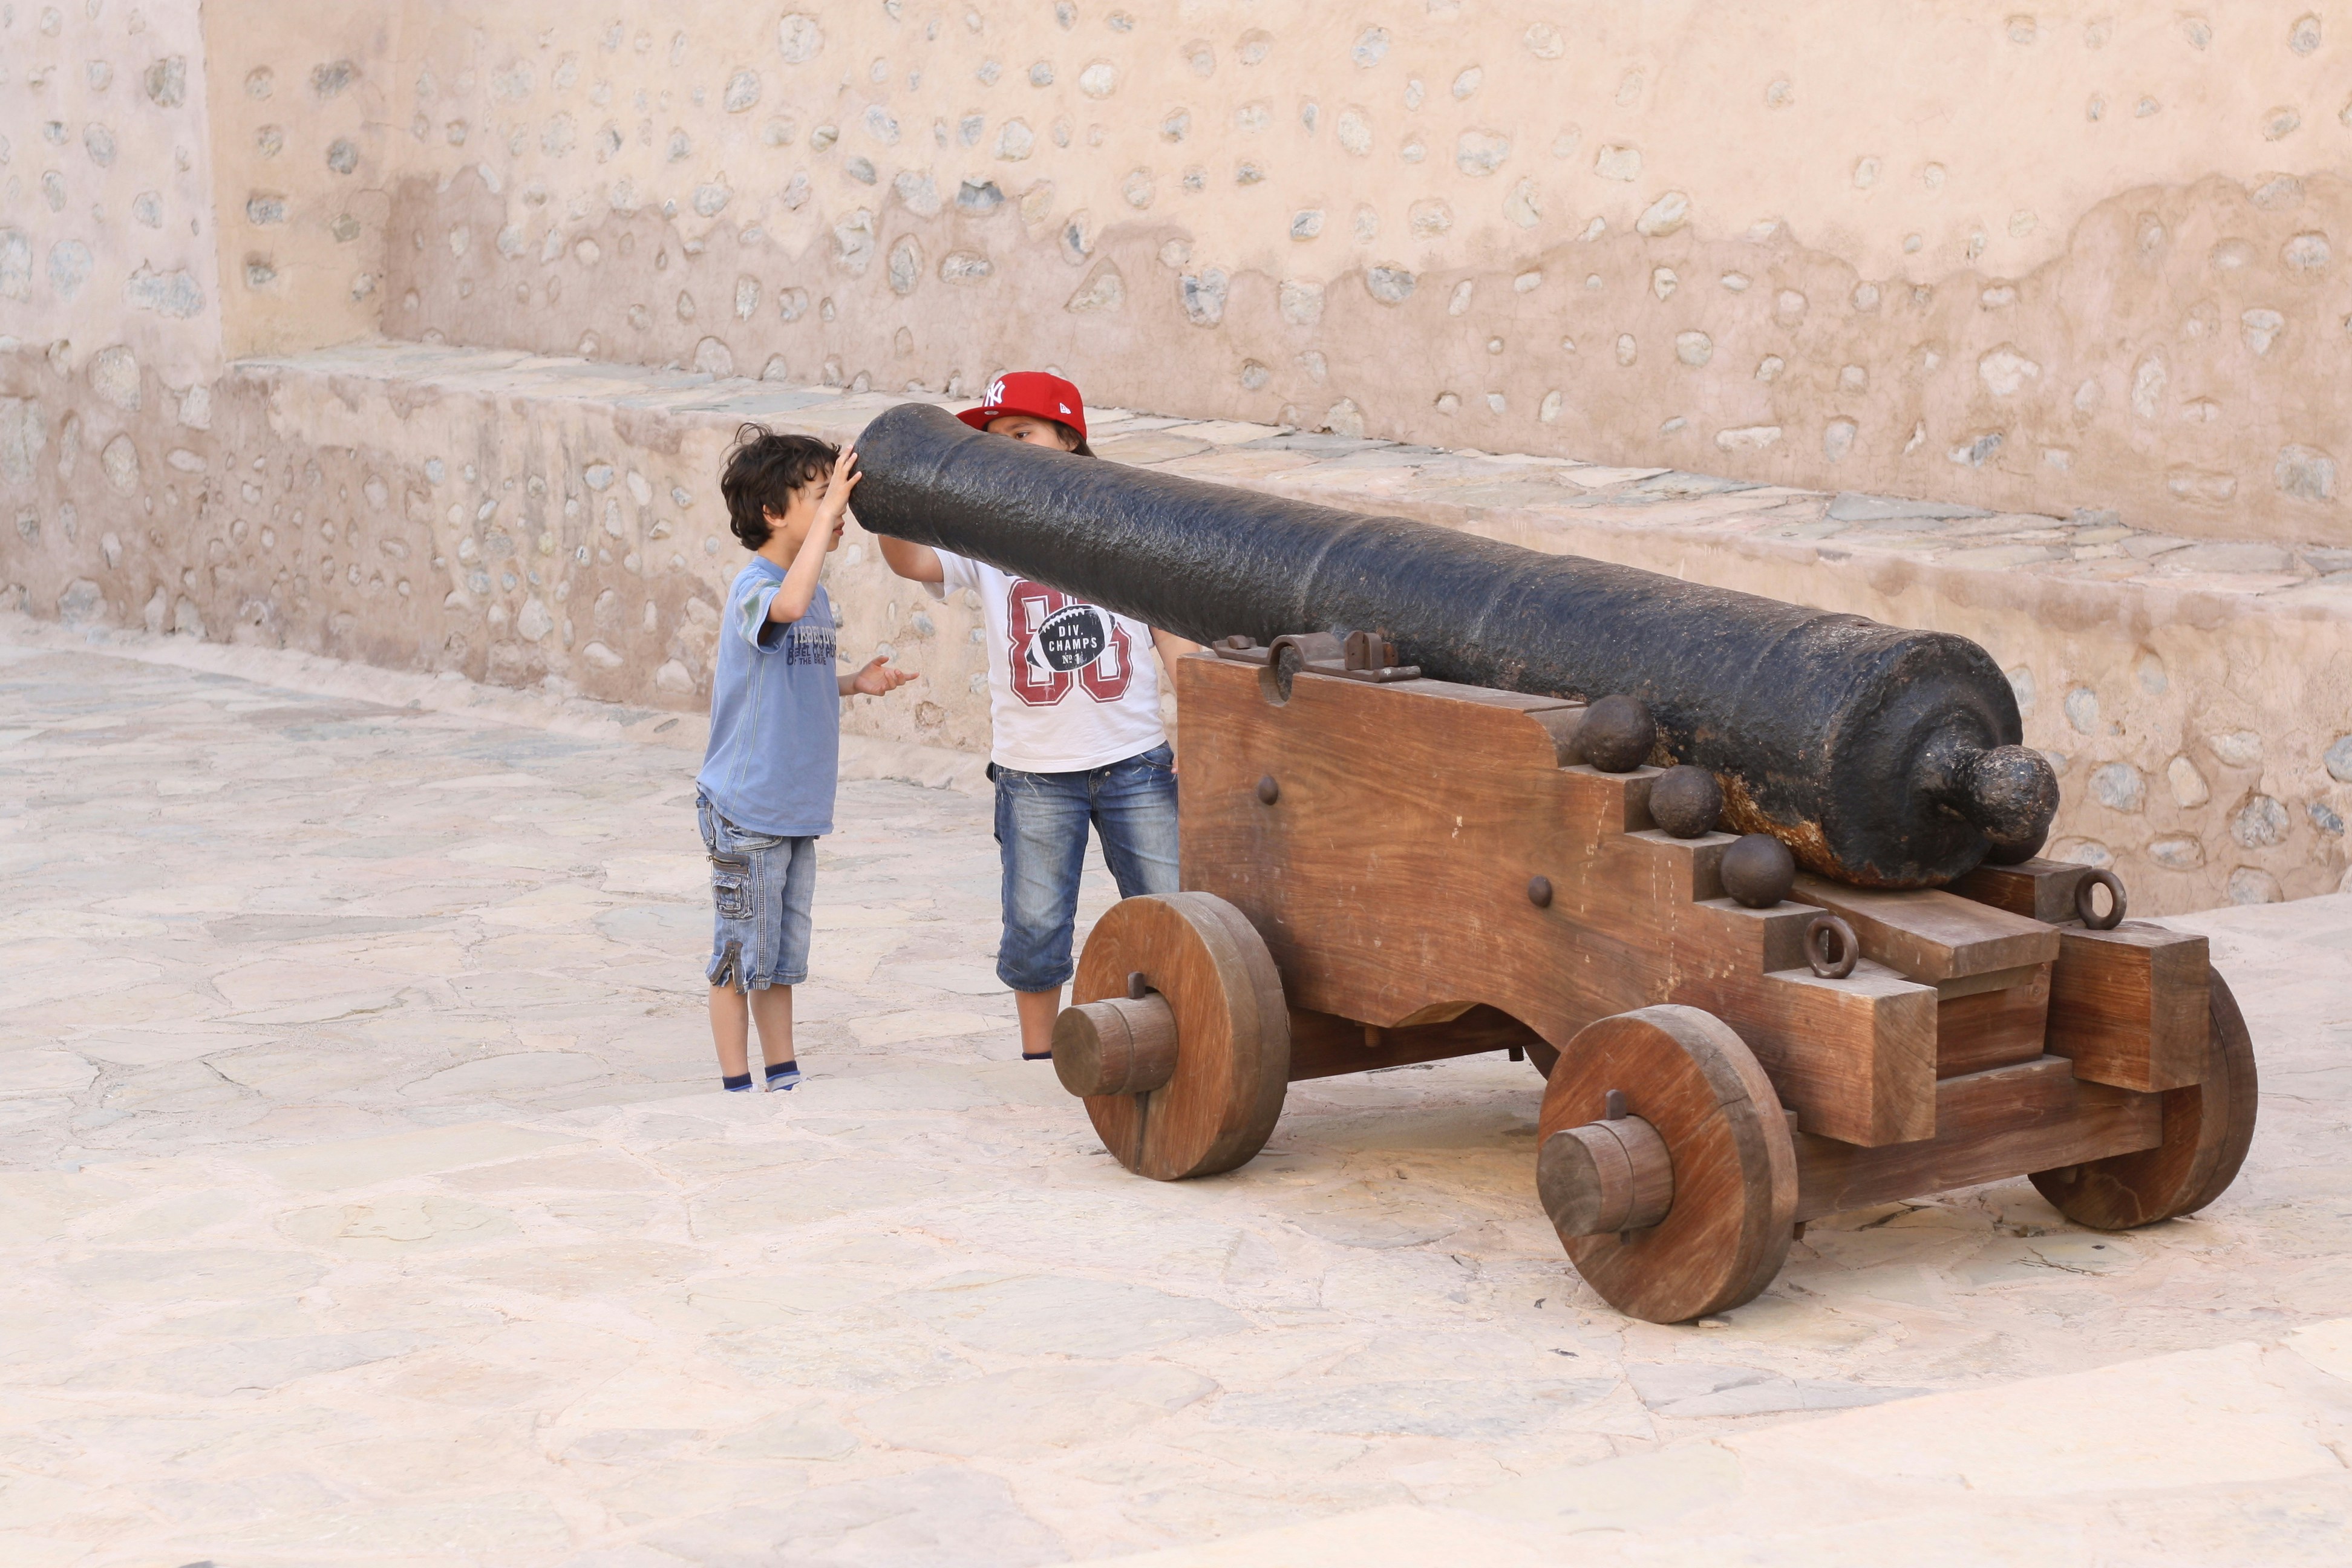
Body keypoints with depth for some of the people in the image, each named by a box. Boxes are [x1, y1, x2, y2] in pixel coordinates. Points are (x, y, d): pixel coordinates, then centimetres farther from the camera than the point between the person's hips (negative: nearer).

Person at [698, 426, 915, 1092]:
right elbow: (787, 606, -42)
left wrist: (854, 683, 6)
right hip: (746, 808, -8)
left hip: (797, 810, 8)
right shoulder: (753, 586, -16)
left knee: (783, 956, 16)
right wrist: (828, 509, -37)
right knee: (740, 956, 3)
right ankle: (737, 1088, 12)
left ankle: (784, 1081, 25)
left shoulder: (816, 593, 11)